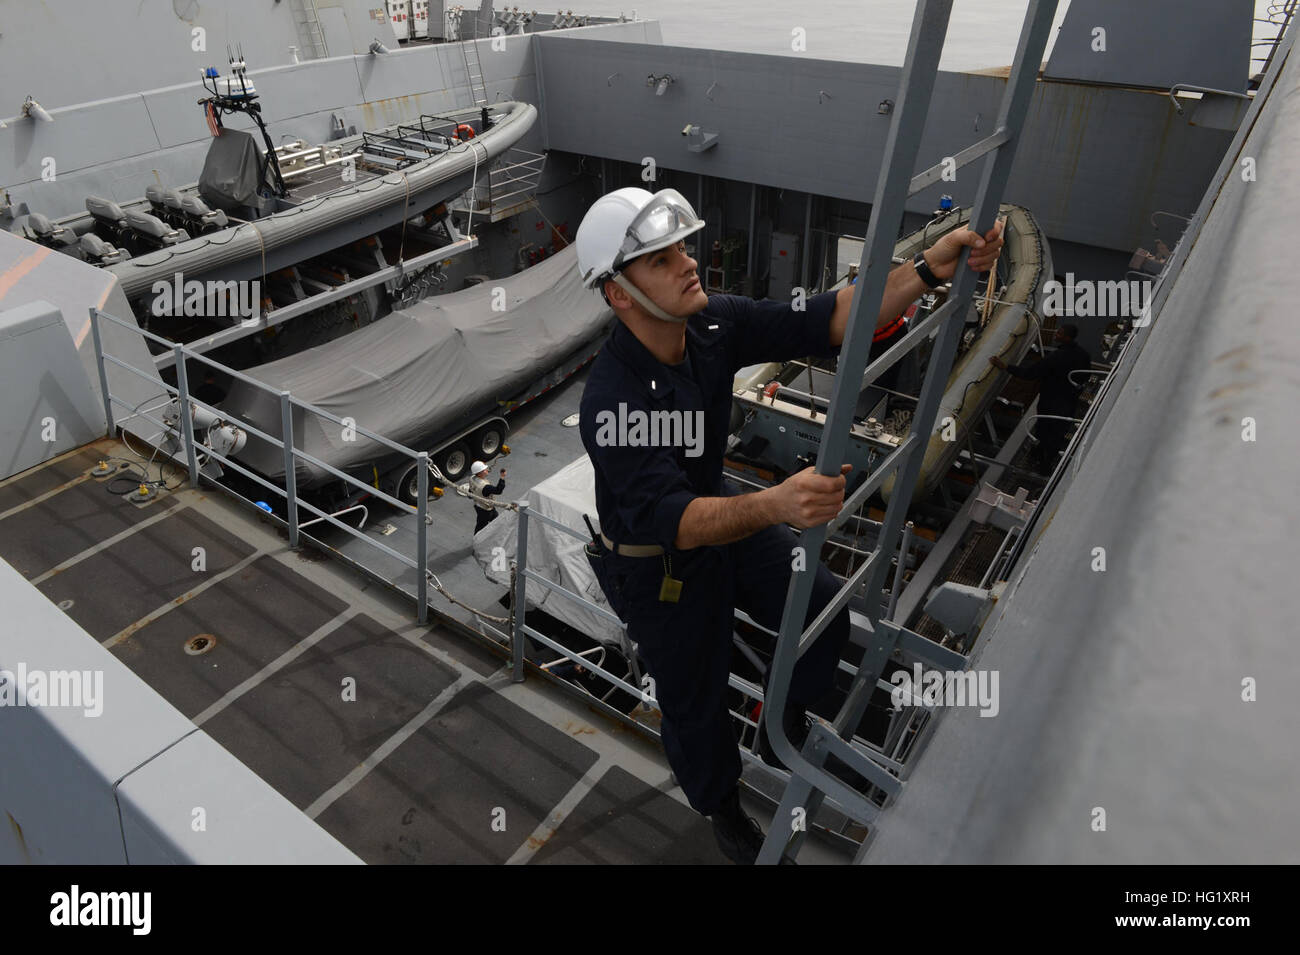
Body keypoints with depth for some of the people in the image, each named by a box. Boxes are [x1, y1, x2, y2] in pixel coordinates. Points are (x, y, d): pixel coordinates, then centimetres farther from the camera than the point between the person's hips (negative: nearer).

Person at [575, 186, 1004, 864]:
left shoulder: (713, 324, -16)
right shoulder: (611, 402, -36)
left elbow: (826, 323, -17)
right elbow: (674, 520, -41)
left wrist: (928, 269, -29)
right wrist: (776, 504, -58)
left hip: (719, 508, 6)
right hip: (658, 564, -6)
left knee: (824, 610, 8)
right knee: (694, 700, 15)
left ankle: (784, 726, 39)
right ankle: (719, 804, 49)